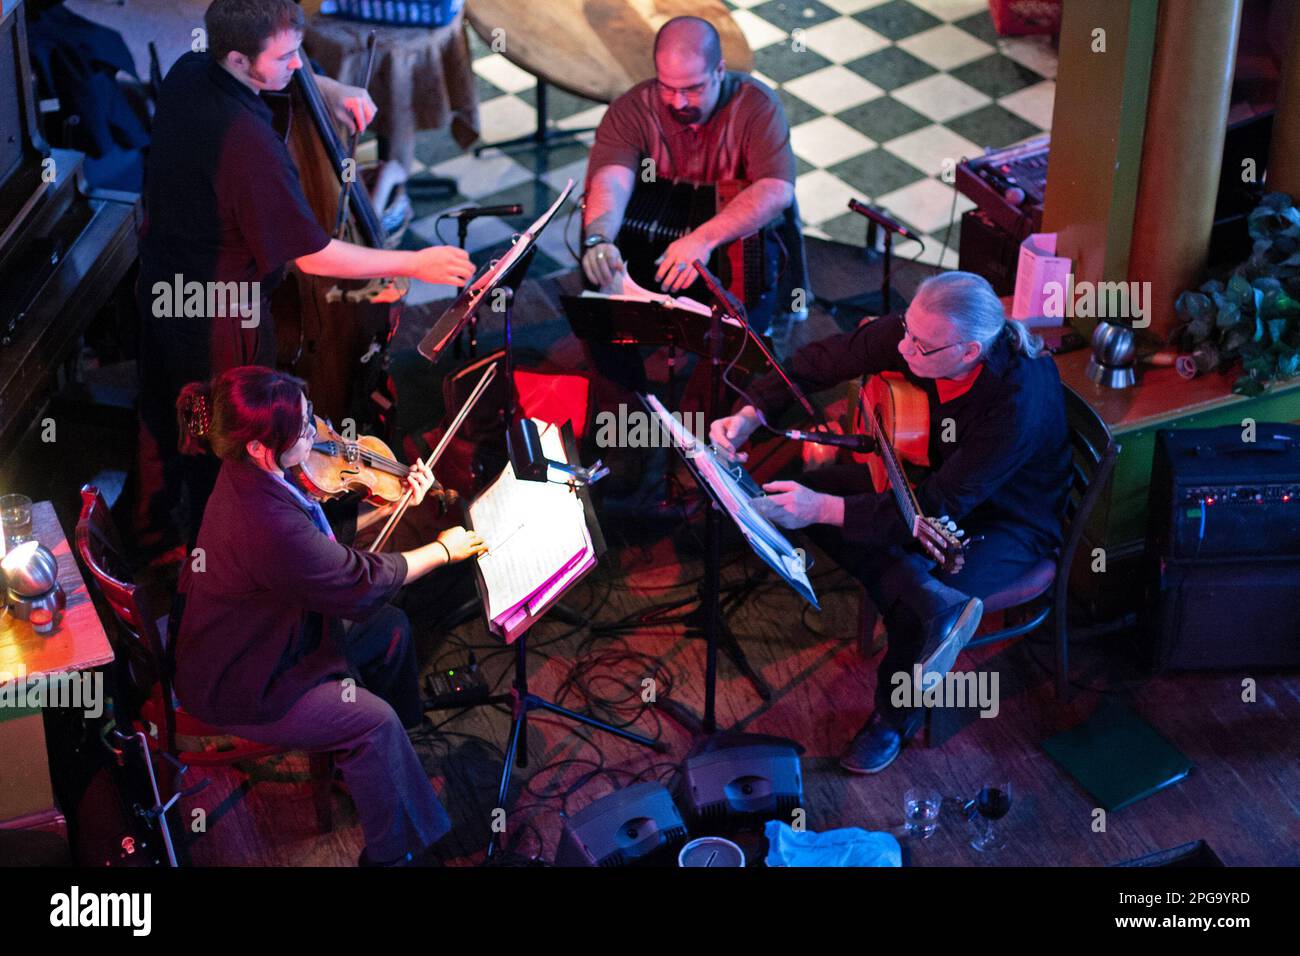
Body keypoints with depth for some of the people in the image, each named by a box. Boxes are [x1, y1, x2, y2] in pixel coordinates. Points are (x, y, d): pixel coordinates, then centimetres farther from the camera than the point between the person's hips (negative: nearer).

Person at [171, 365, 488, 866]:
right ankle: (395, 851, 10)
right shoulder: (267, 525, -39)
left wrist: (397, 503, -4)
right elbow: (362, 583, -26)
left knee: (390, 628, 14)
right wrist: (444, 551, -12)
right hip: (234, 690, -10)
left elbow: (325, 534, 6)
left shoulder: (250, 475, -10)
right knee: (374, 721, -10)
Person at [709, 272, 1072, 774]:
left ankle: (895, 715, 4)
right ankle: (936, 606, -26)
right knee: (809, 489, -16)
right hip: (932, 473, 6)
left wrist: (826, 509, -41)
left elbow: (937, 509, -36)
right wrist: (752, 414, -22)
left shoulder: (1018, 403, -39)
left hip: (1009, 518, -6)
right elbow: (821, 360, -8)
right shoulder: (915, 331, -22)